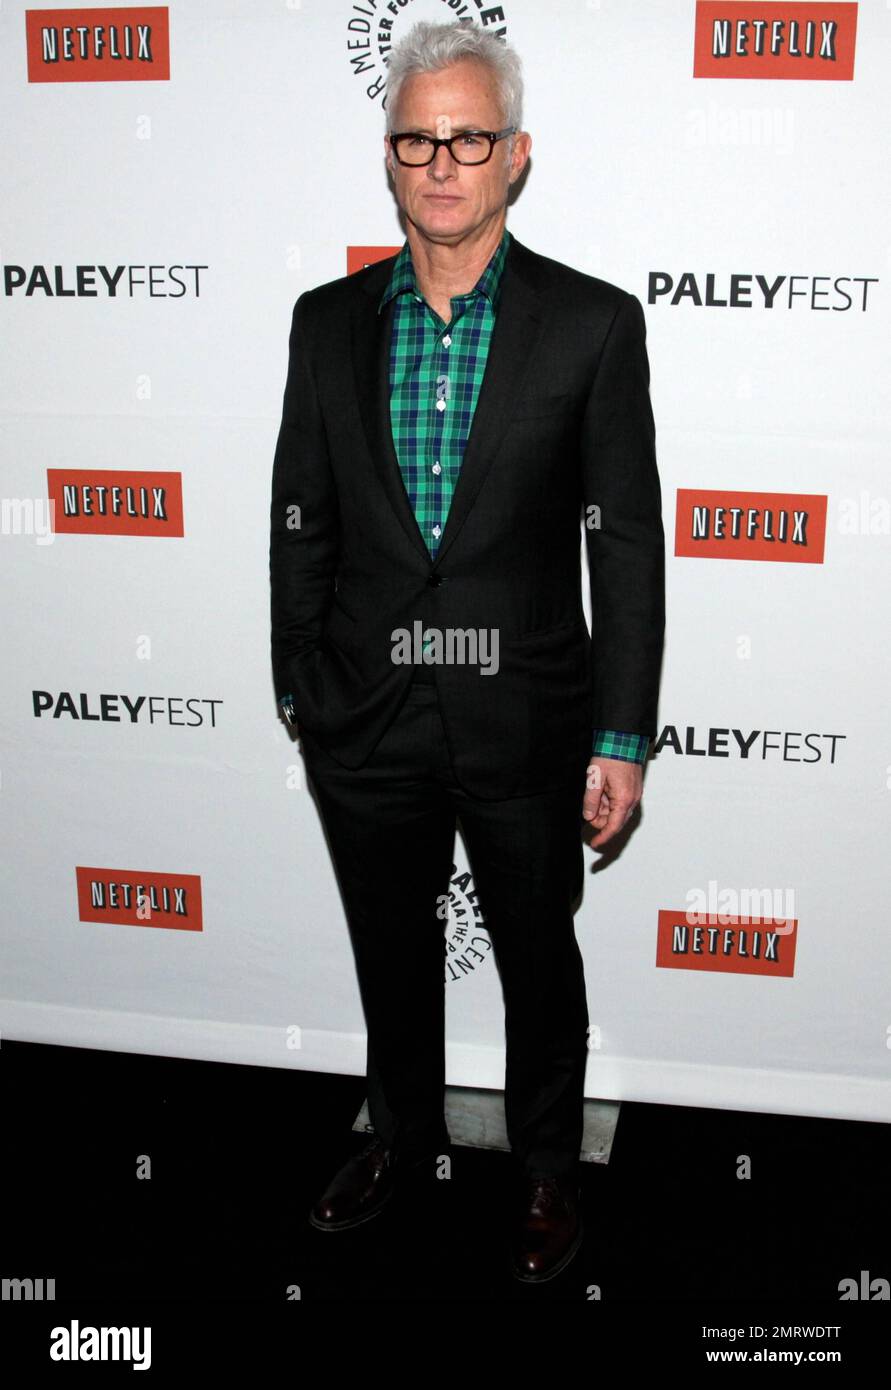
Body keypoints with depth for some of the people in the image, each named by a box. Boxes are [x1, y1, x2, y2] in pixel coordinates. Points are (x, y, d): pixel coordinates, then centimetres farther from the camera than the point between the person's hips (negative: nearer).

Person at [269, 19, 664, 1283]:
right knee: (391, 950, 20)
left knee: (539, 957, 16)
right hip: (366, 717, 3)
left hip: (526, 720, -2)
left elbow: (628, 543, -7)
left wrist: (623, 737, -8)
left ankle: (546, 1165, 41)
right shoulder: (328, 321, 2)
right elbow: (300, 523, 6)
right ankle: (404, 1130, 46)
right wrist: (299, 692, 6)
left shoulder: (593, 324, -7)